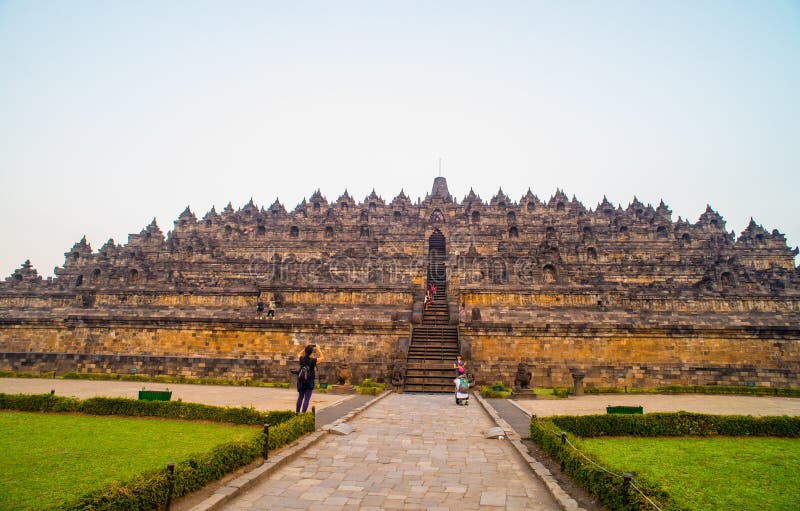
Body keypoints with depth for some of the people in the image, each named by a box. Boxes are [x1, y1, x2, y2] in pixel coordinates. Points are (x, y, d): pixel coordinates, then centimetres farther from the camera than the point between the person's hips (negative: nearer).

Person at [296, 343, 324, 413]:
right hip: (309, 382, -5)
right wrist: (318, 349, 4)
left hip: (301, 381, 5)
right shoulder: (313, 360, -14)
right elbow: (322, 358, 2)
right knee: (306, 399, 0)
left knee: (300, 398, 18)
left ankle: (297, 412, 24)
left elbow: (300, 354, 21)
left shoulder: (302, 359, -3)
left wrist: (305, 347, 13)